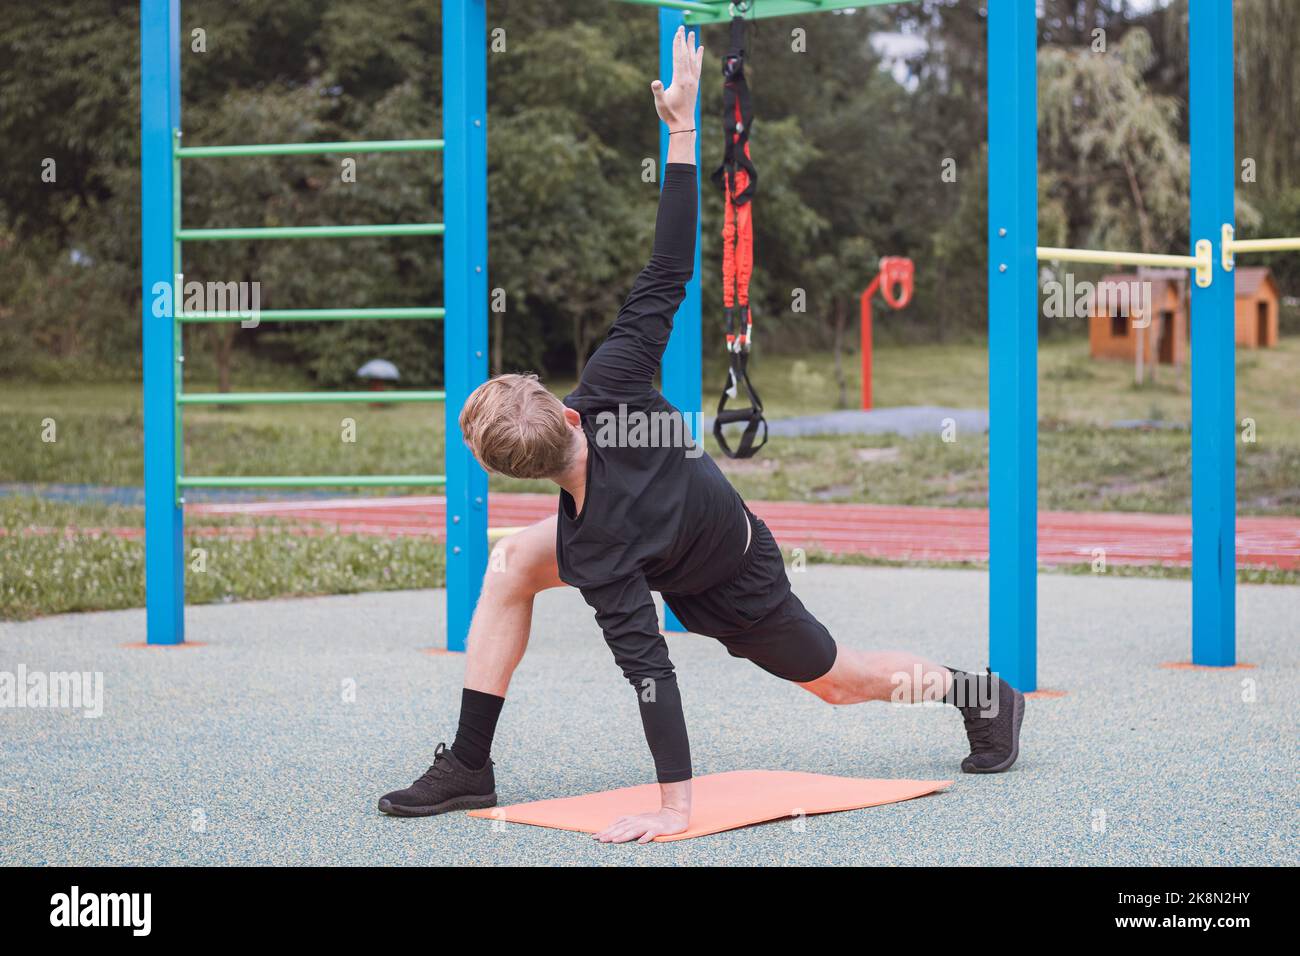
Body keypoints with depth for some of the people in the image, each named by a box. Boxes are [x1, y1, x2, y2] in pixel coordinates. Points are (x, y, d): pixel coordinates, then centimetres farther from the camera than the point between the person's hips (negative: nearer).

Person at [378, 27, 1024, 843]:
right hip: (715, 527, 7)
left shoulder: (597, 543, -44)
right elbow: (668, 276, -32)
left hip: (731, 592, -7)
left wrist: (675, 805, -41)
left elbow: (646, 662, -43)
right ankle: (469, 768, -3)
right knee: (510, 568, -10)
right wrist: (684, 128, -30)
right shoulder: (609, 388, -32)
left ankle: (989, 697, 44)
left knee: (838, 680, 20)